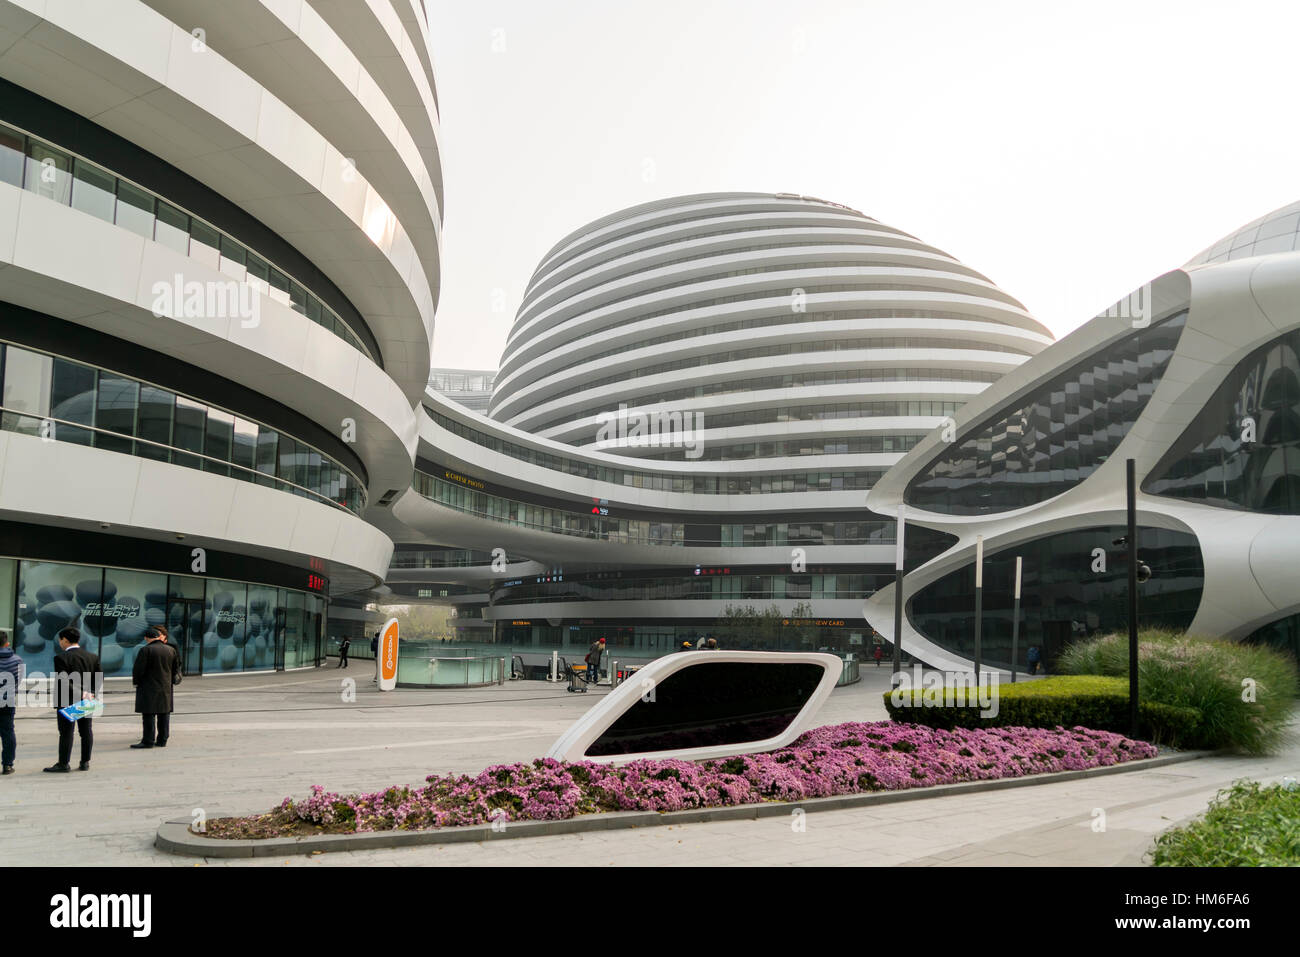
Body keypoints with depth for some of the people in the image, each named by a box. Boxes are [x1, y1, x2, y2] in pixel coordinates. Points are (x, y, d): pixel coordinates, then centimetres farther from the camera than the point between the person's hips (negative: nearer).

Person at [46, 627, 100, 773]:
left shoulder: (61, 658, -12)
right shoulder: (93, 657, 6)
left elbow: (62, 681, -20)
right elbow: (100, 678, 2)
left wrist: (80, 693, -19)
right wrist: (91, 693, -4)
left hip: (67, 702, -5)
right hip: (86, 703, 5)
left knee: (66, 732, 1)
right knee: (86, 731, 10)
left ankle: (64, 764, 6)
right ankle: (85, 762, 13)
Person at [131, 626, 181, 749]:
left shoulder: (146, 650, -11)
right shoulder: (171, 650, 8)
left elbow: (138, 669, -12)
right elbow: (176, 668, 15)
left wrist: (136, 681, 4)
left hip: (149, 688, -6)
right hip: (166, 687, 6)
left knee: (148, 715, -3)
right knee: (164, 714, 9)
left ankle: (148, 741, -3)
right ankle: (162, 740, 13)